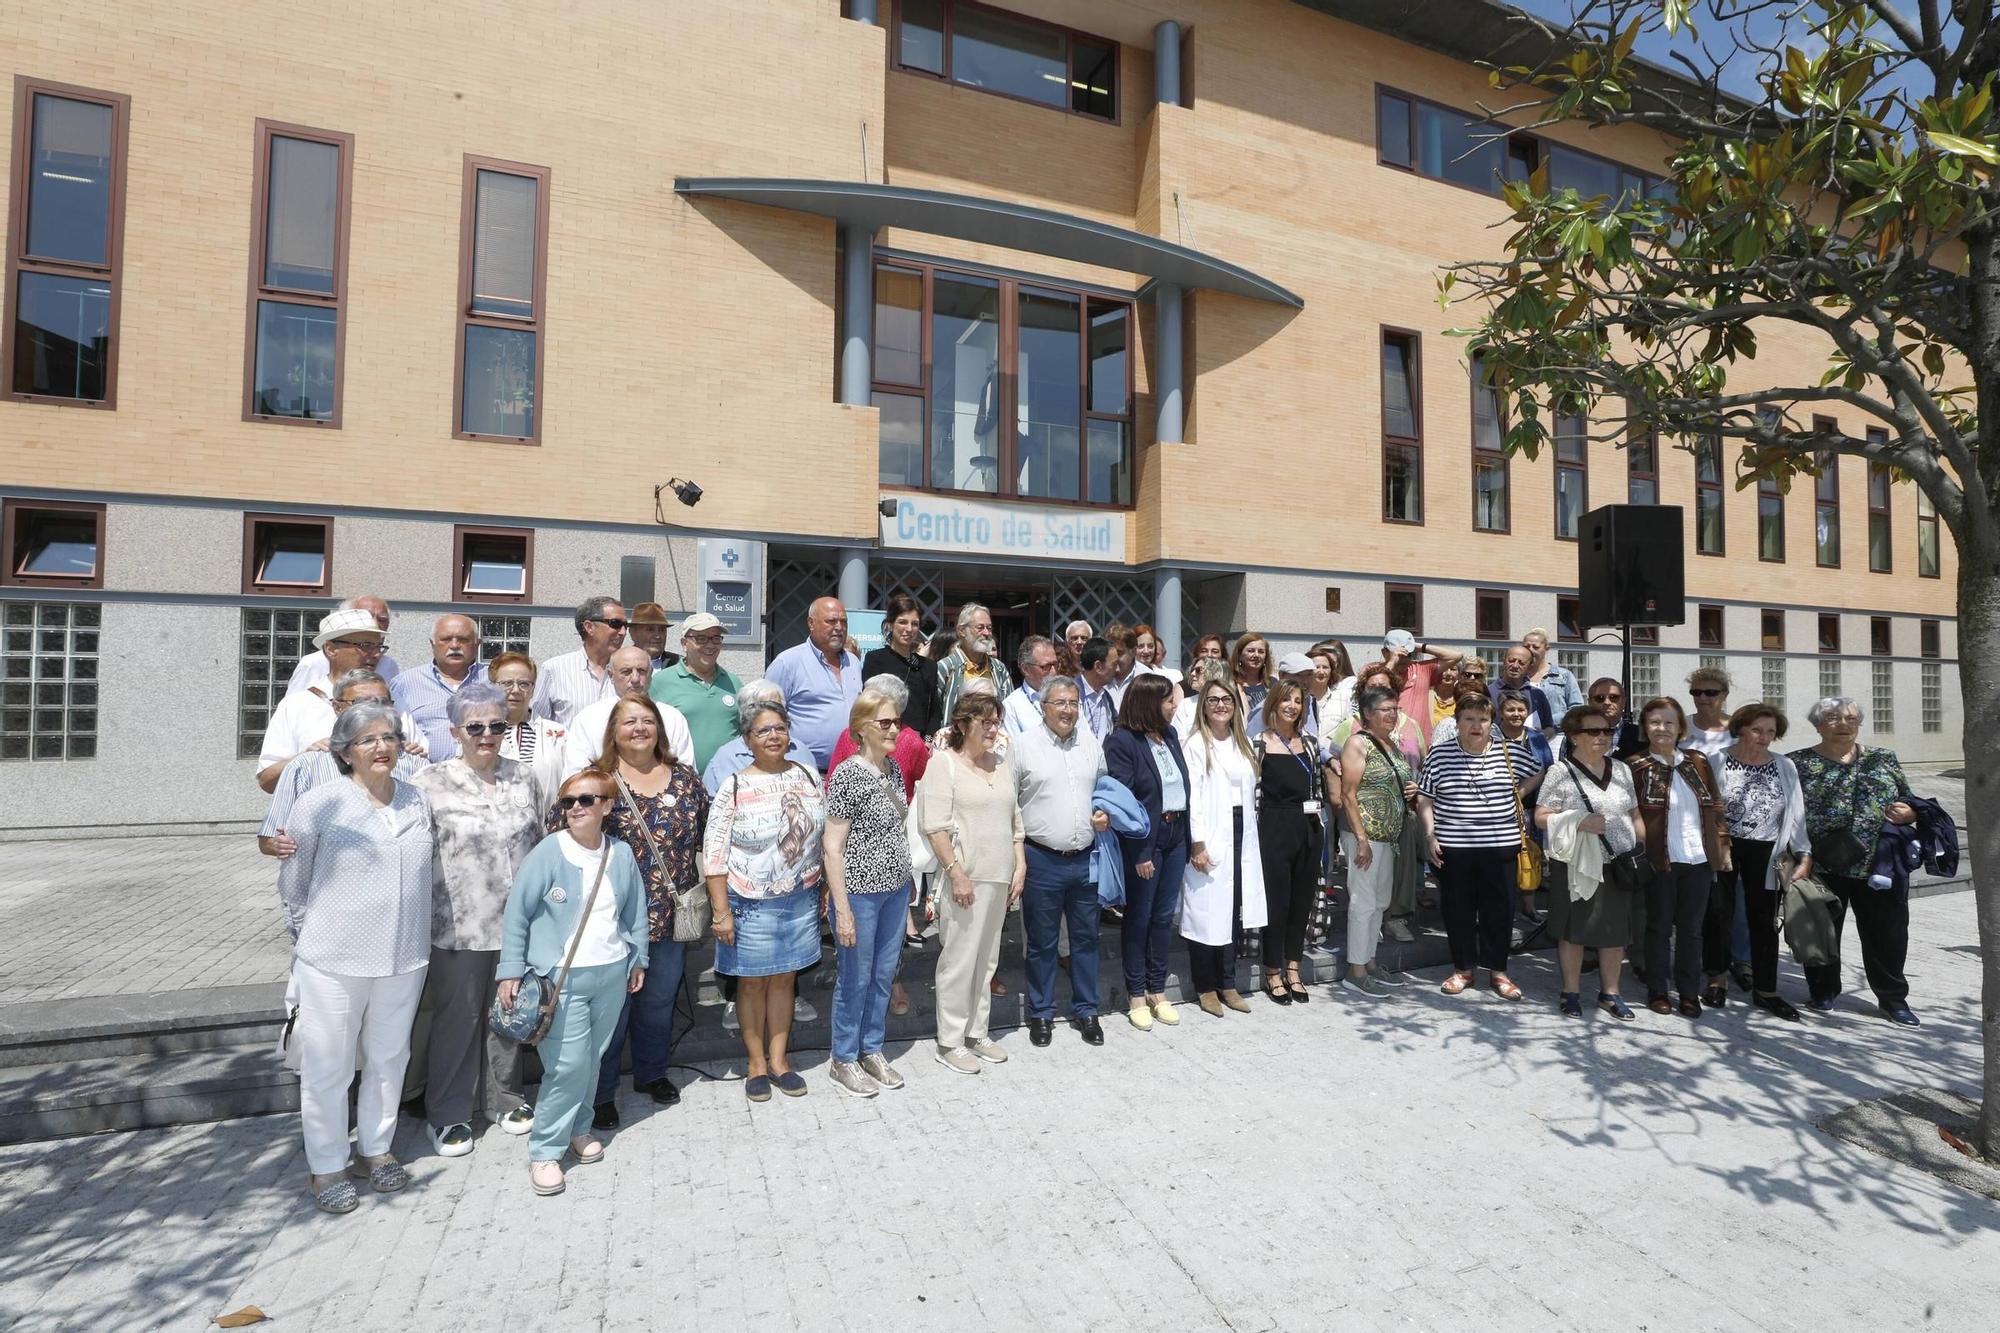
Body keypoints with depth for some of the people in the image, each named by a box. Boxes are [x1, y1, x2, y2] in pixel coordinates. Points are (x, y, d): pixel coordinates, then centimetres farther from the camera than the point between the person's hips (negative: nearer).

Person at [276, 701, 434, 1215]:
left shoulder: (417, 801, 2)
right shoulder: (320, 804, -10)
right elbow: (291, 883, 0)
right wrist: (310, 932, 7)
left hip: (404, 957, 4)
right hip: (334, 960, -4)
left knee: (389, 1058, 17)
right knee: (328, 1067, 8)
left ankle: (374, 1151, 35)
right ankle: (326, 1168, 27)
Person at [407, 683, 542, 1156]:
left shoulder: (523, 778, 3)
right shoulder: (429, 785, -9)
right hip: (459, 927, -3)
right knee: (457, 1018, 10)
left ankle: (503, 1097, 35)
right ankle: (447, 1113, 28)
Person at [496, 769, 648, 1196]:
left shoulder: (622, 854, 1)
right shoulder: (548, 852, -10)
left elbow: (635, 911, 12)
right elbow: (516, 914, -5)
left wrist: (638, 958, 16)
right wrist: (511, 970, -7)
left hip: (612, 974, 4)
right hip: (562, 979, -4)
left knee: (593, 1059, 13)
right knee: (569, 1064, -6)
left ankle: (578, 1128, 34)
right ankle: (545, 1150, 11)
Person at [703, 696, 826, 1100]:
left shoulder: (808, 775, 0)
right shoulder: (734, 787, -12)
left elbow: (825, 835, 8)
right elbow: (714, 854, -11)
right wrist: (722, 912, -13)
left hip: (801, 899, 3)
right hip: (751, 903, -3)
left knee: (784, 978, 15)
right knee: (752, 982, 11)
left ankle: (779, 1058, 31)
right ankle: (756, 1062, 29)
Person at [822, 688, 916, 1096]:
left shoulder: (893, 768, 5)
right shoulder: (847, 775, -17)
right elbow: (832, 847, -16)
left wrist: (905, 885, 17)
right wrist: (842, 910, -17)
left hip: (896, 889, 7)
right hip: (860, 893, -7)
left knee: (884, 975, 17)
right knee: (855, 980, 8)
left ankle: (872, 1050, 34)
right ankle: (843, 1061, 26)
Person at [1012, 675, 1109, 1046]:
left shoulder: (1091, 743, 6)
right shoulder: (1024, 744, -7)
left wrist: (1105, 814, 0)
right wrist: (1014, 855, -8)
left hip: (1085, 858, 4)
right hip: (1041, 859, -4)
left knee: (1085, 937, 14)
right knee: (1042, 942, 10)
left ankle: (1085, 1010, 30)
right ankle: (1041, 1013, 26)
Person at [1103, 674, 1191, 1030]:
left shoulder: (1169, 734, 8)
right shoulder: (1122, 741, -13)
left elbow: (1183, 785, 9)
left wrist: (1188, 838, 3)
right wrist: (1139, 852, -17)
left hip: (1175, 836, 6)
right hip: (1144, 841, -6)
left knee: (1164, 916, 15)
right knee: (1138, 918, 8)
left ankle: (1158, 991, 28)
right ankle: (1136, 995, 22)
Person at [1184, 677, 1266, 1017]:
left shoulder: (1242, 744, 13)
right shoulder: (1195, 745, -8)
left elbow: (1250, 792, 14)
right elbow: (1191, 798, -13)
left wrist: (1249, 834, 9)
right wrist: (1197, 844, -17)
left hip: (1241, 836, 7)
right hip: (1210, 839, -6)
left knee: (1234, 911, 11)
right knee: (1207, 912, -1)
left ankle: (1227, 984, 22)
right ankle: (1205, 988, 13)